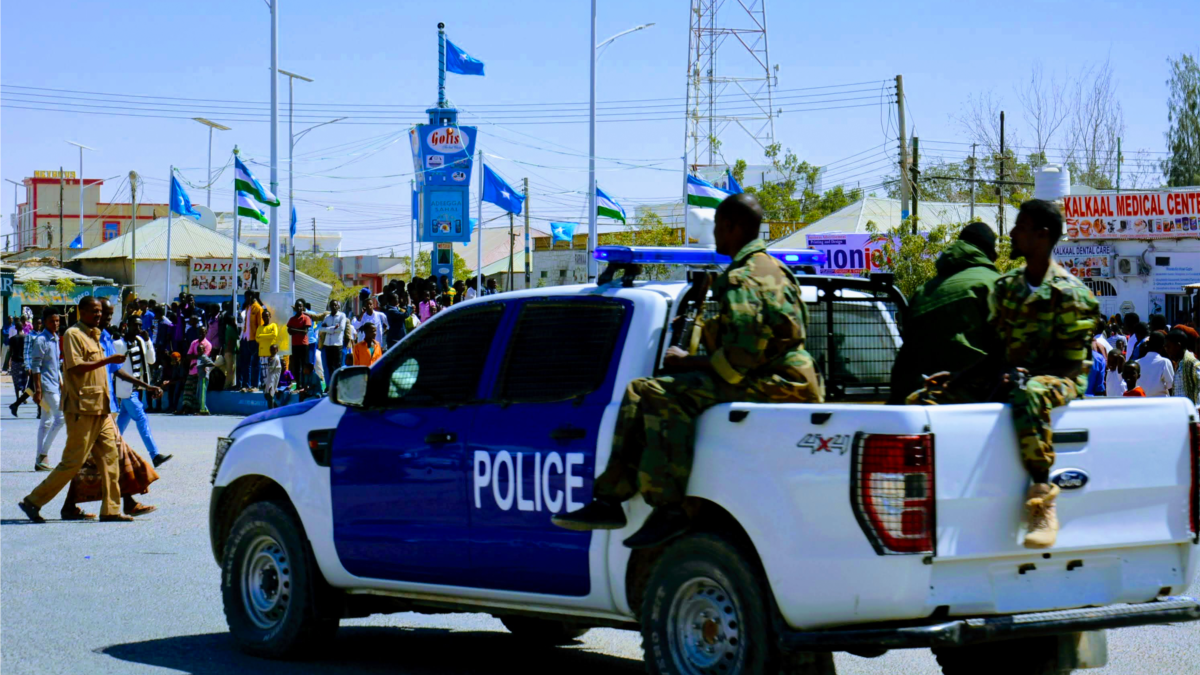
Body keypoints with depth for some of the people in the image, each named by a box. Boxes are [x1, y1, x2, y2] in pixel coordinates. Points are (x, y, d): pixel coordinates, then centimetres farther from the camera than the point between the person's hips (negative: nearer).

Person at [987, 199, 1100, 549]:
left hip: (1060, 380, -7)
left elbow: (1073, 362, -10)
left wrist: (1028, 376, -21)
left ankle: (1043, 504, -45)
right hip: (1012, 378, 7)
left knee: (1028, 395, -45)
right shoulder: (1006, 287, 13)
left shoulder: (1069, 293, -8)